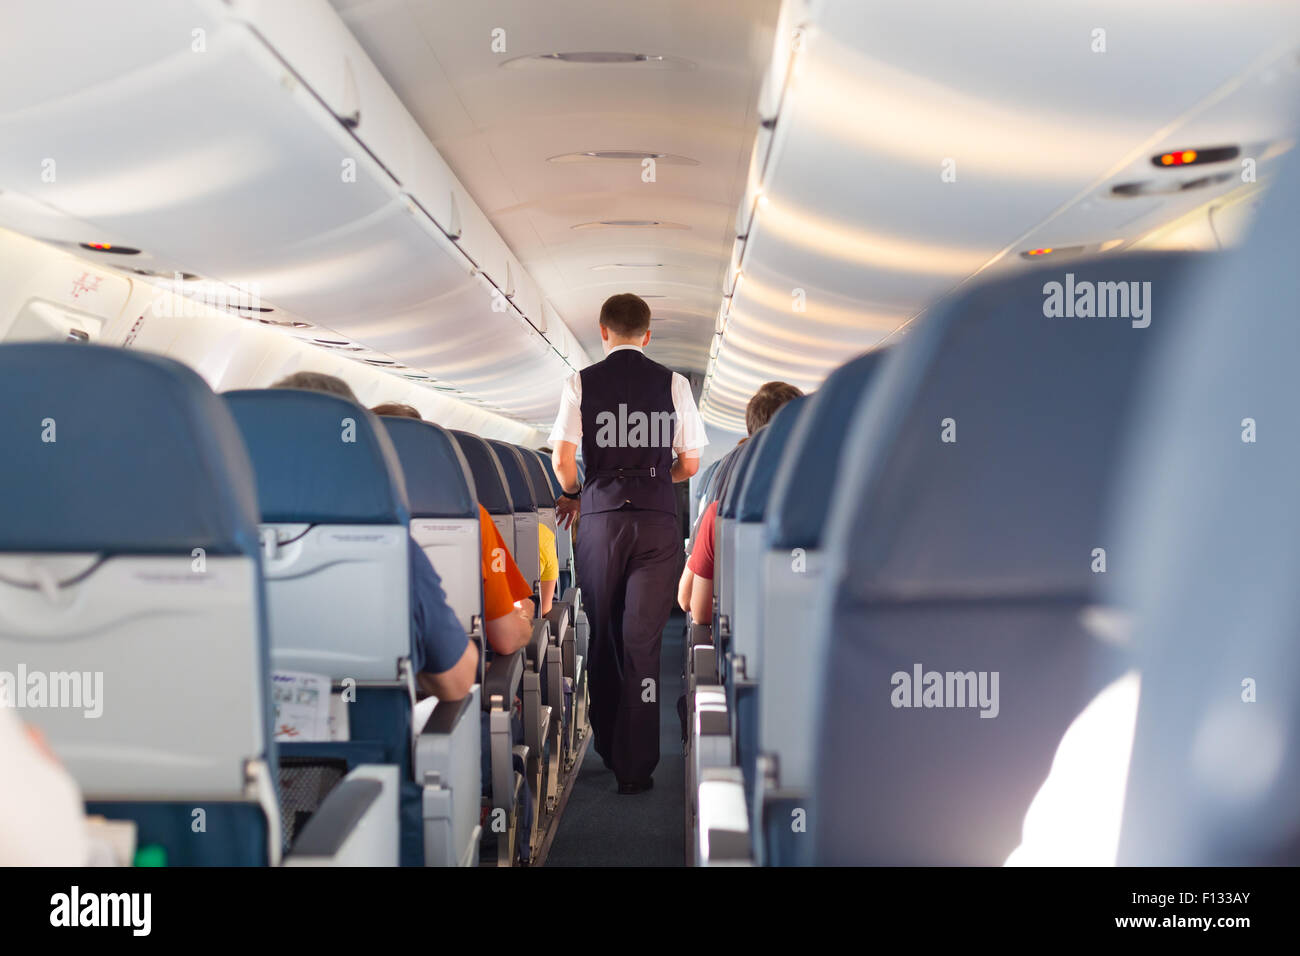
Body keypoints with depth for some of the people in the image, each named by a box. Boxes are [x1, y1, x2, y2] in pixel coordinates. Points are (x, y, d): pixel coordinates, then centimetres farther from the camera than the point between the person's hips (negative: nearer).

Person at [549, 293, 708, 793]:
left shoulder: (580, 382, 1)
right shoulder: (673, 384, 2)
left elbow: (562, 460, -3)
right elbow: (689, 465, 5)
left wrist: (574, 494, 18)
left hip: (602, 515, 0)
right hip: (657, 520, 0)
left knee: (603, 635, 14)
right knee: (642, 639, 0)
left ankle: (606, 746, 27)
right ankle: (635, 765, 2)